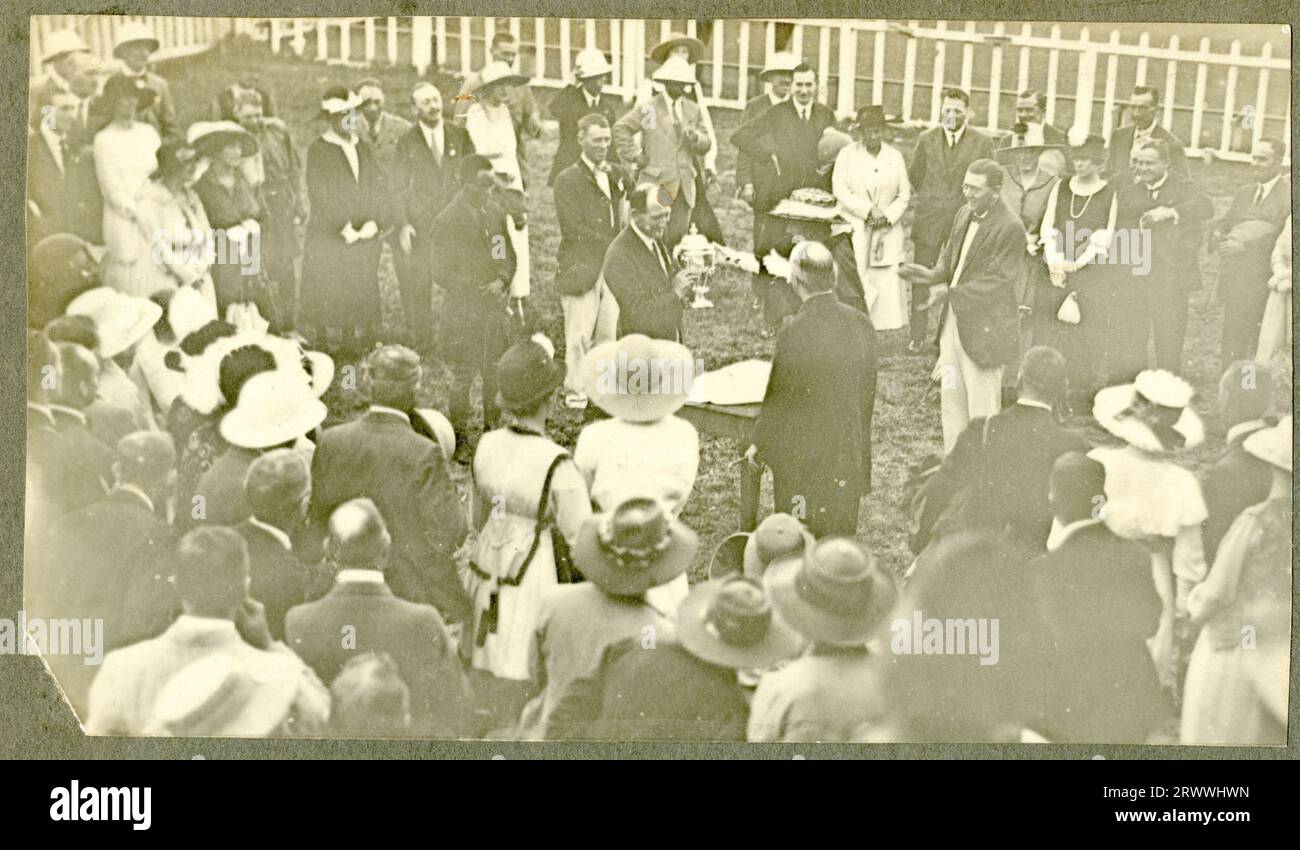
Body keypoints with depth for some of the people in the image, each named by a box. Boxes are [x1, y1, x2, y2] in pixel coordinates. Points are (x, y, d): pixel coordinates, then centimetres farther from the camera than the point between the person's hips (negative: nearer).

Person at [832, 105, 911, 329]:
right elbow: (840, 190, -6)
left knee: (888, 283, -5)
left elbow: (904, 195, 8)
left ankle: (882, 328, -2)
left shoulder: (895, 156, 8)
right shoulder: (847, 154, 2)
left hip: (887, 231, 2)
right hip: (855, 228, -2)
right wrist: (869, 210, -13)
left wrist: (887, 217, -8)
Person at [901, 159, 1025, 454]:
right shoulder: (964, 214, 8)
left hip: (982, 327, -8)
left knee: (981, 405, 3)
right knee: (951, 398, 17)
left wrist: (950, 292, -23)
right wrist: (932, 275, -6)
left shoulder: (1010, 228, -18)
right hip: (954, 319, 8)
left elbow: (998, 283, -19)